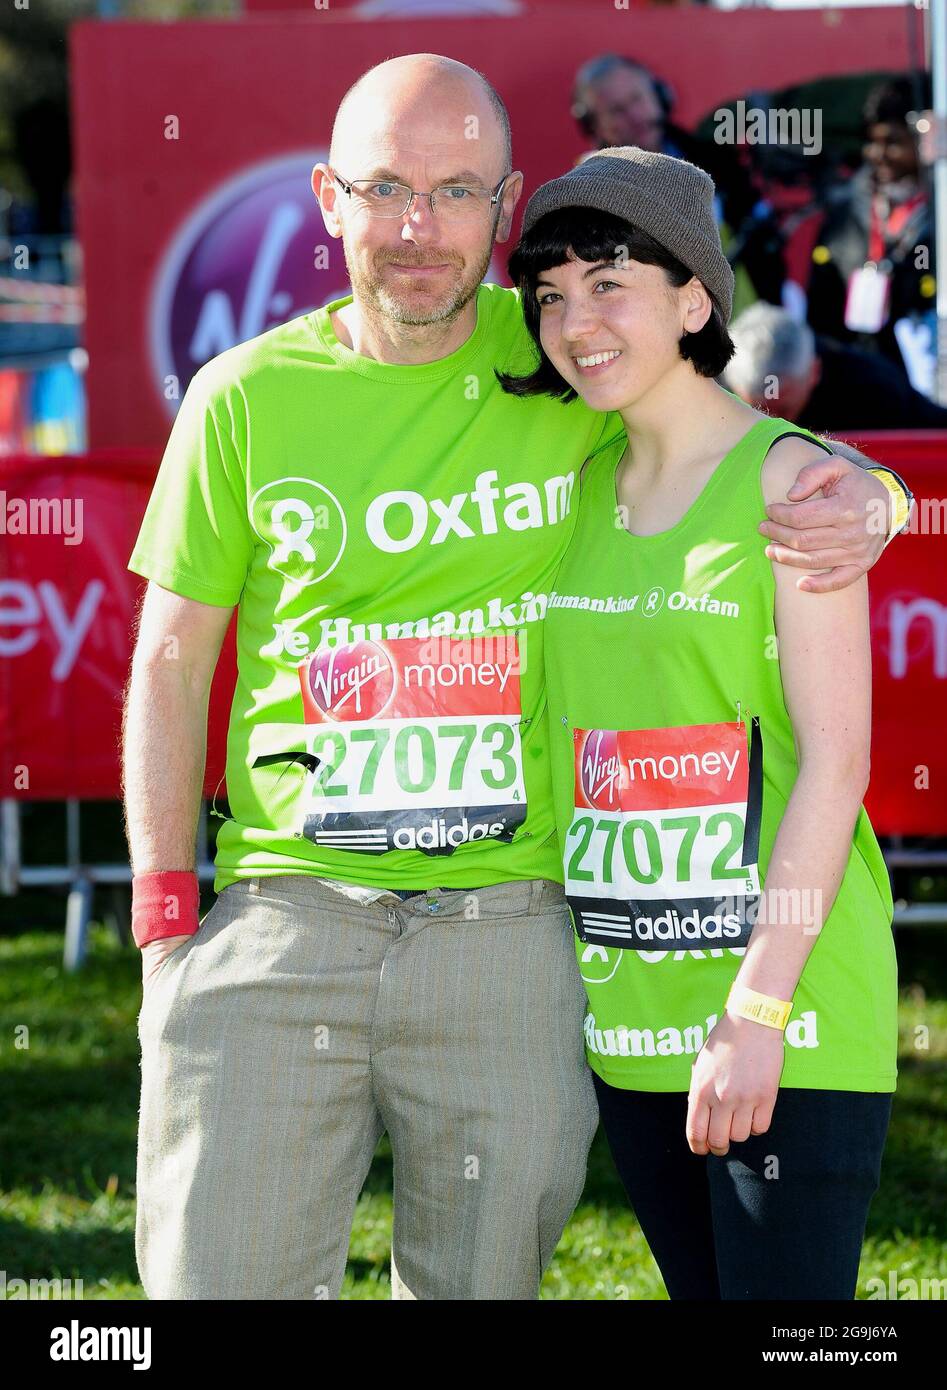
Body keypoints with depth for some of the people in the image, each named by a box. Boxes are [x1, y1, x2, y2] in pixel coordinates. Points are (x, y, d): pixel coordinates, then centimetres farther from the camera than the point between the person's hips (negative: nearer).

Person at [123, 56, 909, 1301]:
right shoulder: (246, 400, 3)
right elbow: (172, 663, 9)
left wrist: (860, 497, -8)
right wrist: (165, 916, 1)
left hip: (509, 931, 1)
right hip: (285, 917, 0)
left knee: (480, 1279, 7)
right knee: (223, 1277, -5)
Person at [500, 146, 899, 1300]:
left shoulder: (787, 479, -7)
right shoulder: (581, 489, 11)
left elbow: (835, 760, -12)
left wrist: (756, 1011, -18)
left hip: (784, 1003, -6)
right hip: (626, 1013, 6)